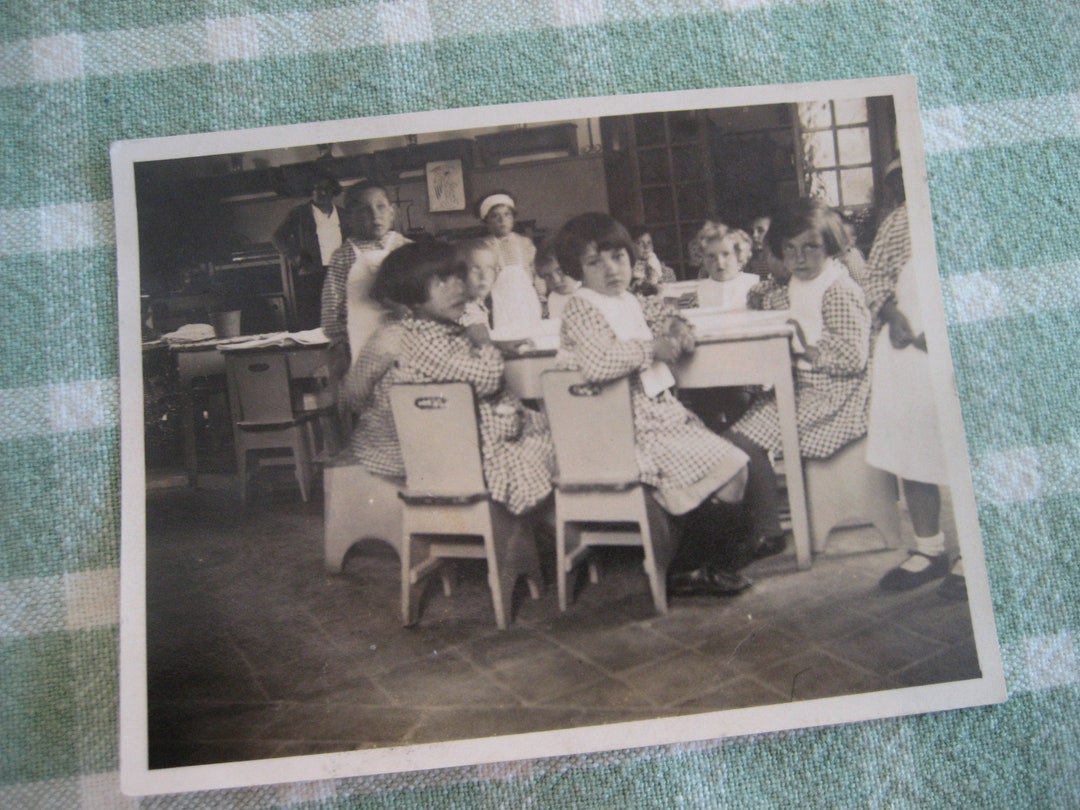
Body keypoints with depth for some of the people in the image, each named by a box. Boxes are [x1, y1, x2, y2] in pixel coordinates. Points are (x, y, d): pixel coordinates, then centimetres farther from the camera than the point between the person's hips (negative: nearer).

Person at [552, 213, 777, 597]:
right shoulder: (580, 309, -14)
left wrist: (677, 326, 10)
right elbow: (598, 364, -32)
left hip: (659, 413, 10)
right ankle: (688, 569, 6)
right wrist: (651, 348, -19)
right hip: (631, 431, -9)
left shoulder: (629, 302, 12)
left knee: (734, 460, 7)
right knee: (728, 466, -12)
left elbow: (660, 312, 34)